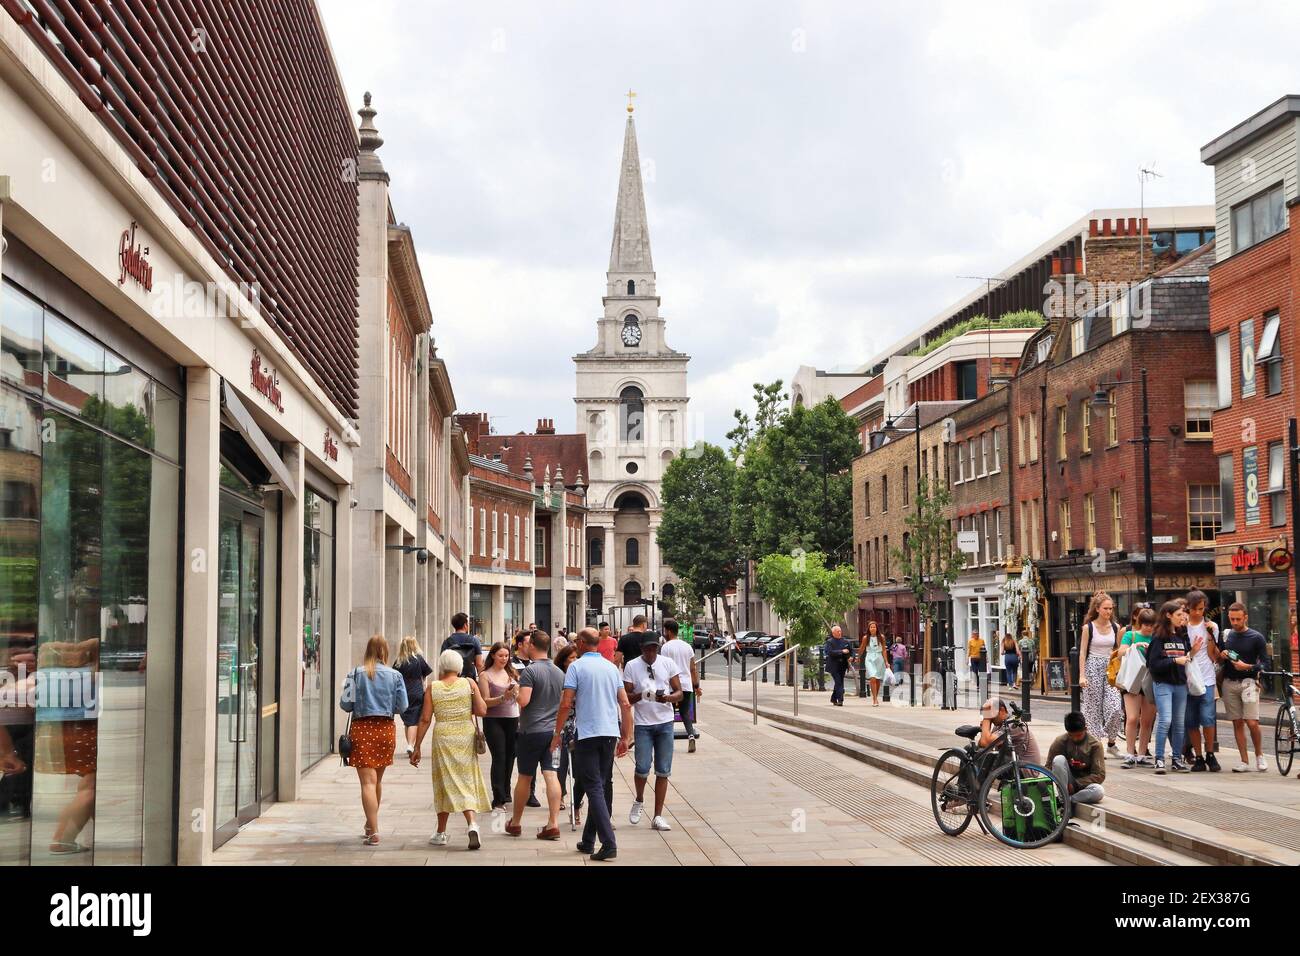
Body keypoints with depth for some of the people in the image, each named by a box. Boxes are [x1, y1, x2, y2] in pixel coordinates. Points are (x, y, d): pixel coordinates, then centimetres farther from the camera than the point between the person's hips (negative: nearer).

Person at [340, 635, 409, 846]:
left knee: (368, 781, -4)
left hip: (362, 728, -2)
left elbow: (345, 704, -5)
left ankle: (374, 832, -13)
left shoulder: (356, 673, -4)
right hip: (386, 728, 3)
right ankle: (370, 826, 34)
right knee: (377, 780, 19)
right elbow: (402, 707, 0)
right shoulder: (395, 676, -1)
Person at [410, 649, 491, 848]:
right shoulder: (469, 684, -1)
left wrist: (417, 747, 3)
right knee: (467, 782, 6)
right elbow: (482, 711, -5)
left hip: (442, 738, 0)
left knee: (445, 783, 11)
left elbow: (425, 719, -3)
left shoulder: (432, 687, -1)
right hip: (466, 737, 0)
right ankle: (473, 825, -16)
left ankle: (441, 833, 19)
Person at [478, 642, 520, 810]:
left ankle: (505, 794, 21)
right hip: (493, 721, -4)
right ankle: (498, 799, -10)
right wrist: (503, 697, -20)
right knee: (499, 758, -10)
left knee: (509, 758, 7)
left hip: (512, 720, 5)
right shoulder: (485, 675, -1)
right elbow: (485, 701, -7)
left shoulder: (512, 673, 12)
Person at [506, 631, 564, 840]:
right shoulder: (560, 672, 8)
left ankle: (515, 823, 22)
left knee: (525, 777, 8)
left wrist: (514, 695, -2)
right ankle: (553, 824, -8)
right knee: (551, 776, -1)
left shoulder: (530, 671, -13)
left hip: (532, 730, -5)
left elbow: (524, 700, -22)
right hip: (553, 730, 5)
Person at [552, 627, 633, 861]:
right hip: (610, 733, 5)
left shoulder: (576, 666, -5)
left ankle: (609, 843, -17)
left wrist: (557, 733, -1)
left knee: (595, 788, -6)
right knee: (604, 786, 14)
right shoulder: (612, 667, 10)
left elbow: (566, 703, -11)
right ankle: (588, 840, 23)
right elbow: (625, 704, 9)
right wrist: (626, 737, 14)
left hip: (587, 734, -5)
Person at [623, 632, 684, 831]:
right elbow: (625, 697, -1)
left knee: (663, 771, 2)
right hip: (643, 723, -2)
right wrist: (640, 696, -21)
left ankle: (658, 816, 9)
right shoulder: (632, 667, -1)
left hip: (665, 722, 2)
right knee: (643, 768, -10)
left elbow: (679, 693, 4)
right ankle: (639, 800, 21)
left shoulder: (668, 663, 4)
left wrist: (667, 698, -18)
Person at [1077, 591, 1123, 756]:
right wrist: (1082, 675, -10)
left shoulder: (1115, 627, 7)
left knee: (1115, 707, -10)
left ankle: (1111, 743, 6)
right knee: (1094, 708, 0)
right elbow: (1082, 652, -2)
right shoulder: (1088, 628, -2)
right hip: (1093, 668, -3)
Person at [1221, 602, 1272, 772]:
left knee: (1252, 722, -13)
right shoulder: (1226, 636, 13)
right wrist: (1222, 656, -1)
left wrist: (1247, 667, -18)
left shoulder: (1256, 637, 0)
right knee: (1237, 723, 2)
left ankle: (1259, 755, 9)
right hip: (1229, 683, 4)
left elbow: (1265, 664, -3)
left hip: (1248, 681, -4)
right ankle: (1244, 762, 6)